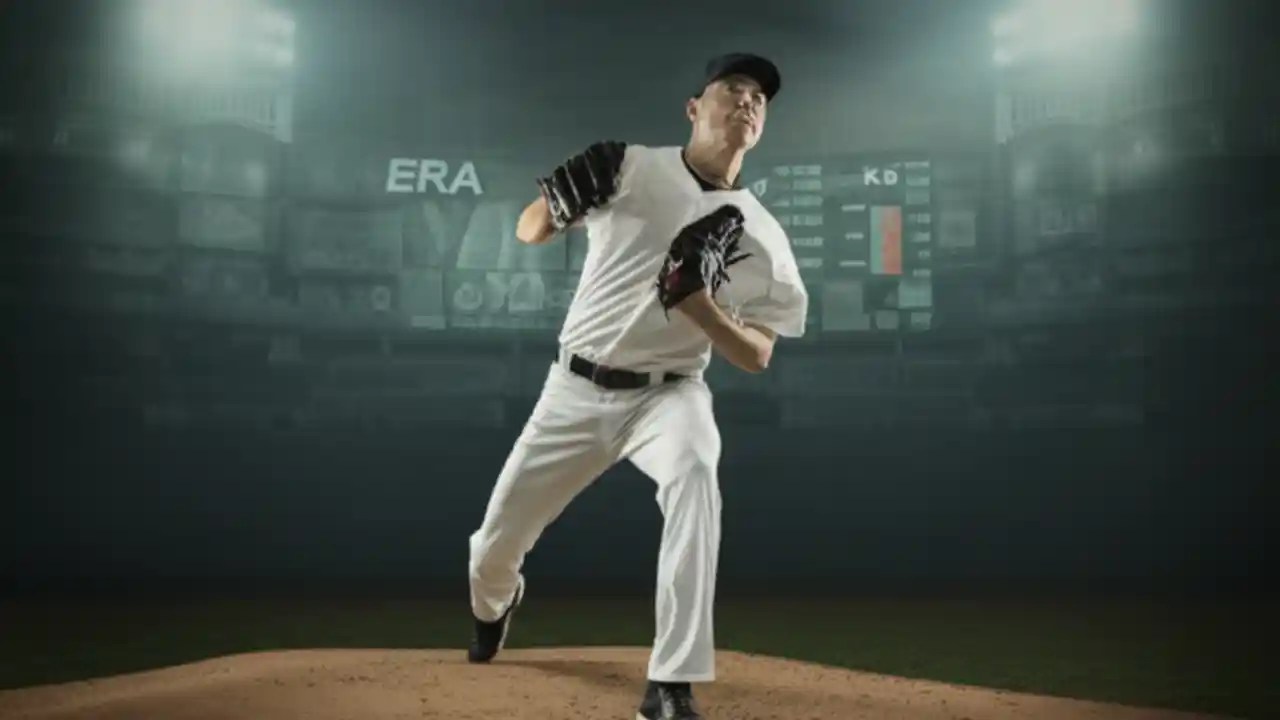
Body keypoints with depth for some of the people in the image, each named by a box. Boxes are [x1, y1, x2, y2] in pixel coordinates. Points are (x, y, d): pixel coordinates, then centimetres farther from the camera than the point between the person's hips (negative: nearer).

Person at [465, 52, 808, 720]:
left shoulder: (763, 235, -3)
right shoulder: (631, 166, -4)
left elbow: (757, 355, -3)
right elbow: (527, 231, -1)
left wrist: (696, 301, -21)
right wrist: (562, 202, -24)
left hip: (668, 393, -1)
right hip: (575, 389, 1)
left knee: (693, 477, -36)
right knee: (493, 547, 8)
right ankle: (495, 605, 48)